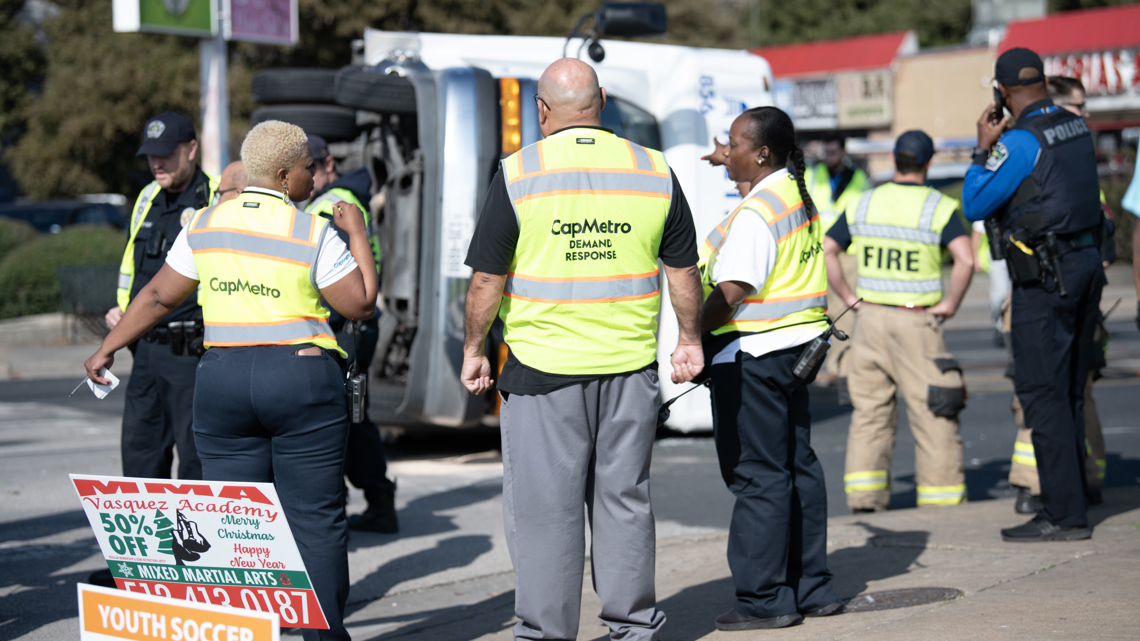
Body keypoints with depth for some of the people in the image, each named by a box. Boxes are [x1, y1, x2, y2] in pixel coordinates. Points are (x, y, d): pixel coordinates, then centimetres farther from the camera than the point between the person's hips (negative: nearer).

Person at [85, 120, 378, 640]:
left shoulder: (204, 225, 5)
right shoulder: (313, 234, -7)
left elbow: (159, 295, 9)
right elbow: (361, 304, -3)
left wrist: (108, 348, 19)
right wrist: (357, 236, 7)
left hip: (223, 380, 4)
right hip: (303, 382, -4)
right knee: (315, 519, 2)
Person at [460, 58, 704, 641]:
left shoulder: (518, 173, -6)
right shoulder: (654, 171, 3)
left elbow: (488, 276, -5)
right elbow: (683, 269, 10)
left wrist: (474, 348, 5)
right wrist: (690, 340, 21)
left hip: (543, 364, -3)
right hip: (631, 365, 3)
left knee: (544, 506, 3)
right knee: (624, 497, 13)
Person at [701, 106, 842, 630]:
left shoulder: (755, 214, -18)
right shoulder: (799, 196, 11)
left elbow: (730, 293, -22)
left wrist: (694, 342, -13)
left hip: (754, 352, -10)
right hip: (797, 347, 10)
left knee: (757, 476, -4)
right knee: (797, 465, 13)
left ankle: (766, 599, 0)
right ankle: (812, 588, 19)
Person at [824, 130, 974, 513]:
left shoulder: (862, 205, 6)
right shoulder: (940, 208, -7)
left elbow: (825, 252, 4)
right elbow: (965, 259, -21)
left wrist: (850, 299, 7)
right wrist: (951, 304, -8)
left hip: (870, 319, 4)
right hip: (916, 323, -4)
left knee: (869, 414, 11)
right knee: (933, 416, 3)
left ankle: (864, 501, 7)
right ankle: (942, 506, 6)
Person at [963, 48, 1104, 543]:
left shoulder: (1020, 141, -15)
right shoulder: (1076, 128, 10)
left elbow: (974, 206, -11)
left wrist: (983, 149, -1)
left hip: (1045, 279, -9)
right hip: (1086, 262, 9)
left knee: (1043, 394, -6)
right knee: (1068, 393, 14)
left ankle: (1064, 515, -8)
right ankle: (1069, 502, 19)